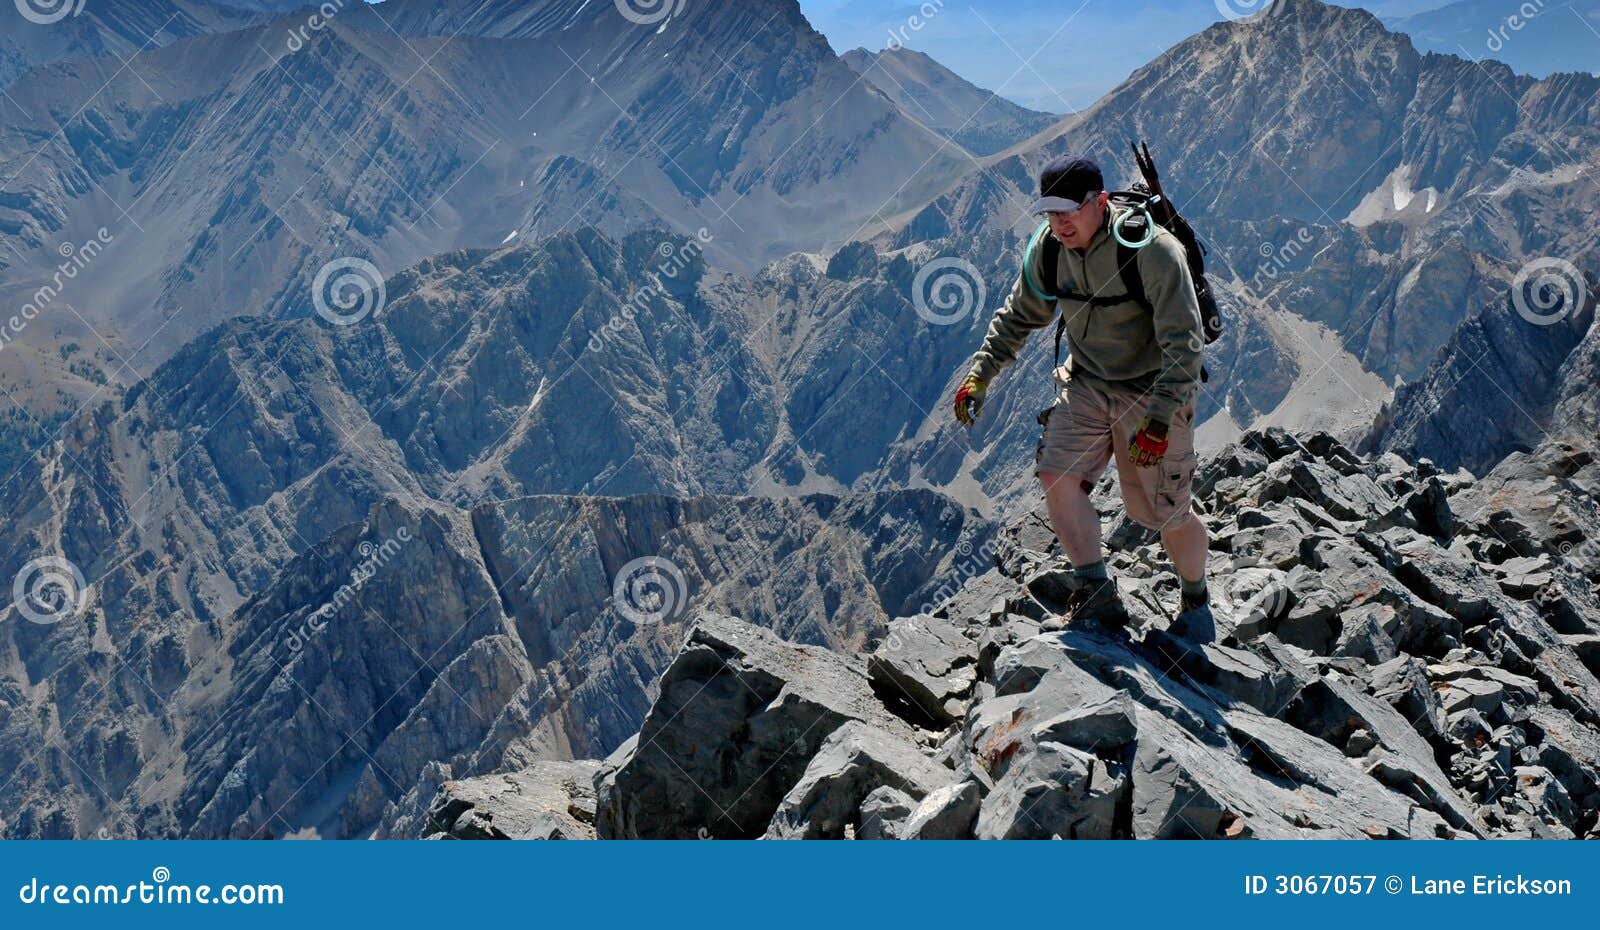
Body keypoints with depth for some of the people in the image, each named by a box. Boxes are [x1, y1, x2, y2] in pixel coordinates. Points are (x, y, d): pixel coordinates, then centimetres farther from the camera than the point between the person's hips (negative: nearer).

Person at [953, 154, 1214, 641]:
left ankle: (1196, 601, 30)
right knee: (1057, 474, -17)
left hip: (1153, 391, -5)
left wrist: (1159, 419, -30)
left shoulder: (1151, 249, -23)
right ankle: (1097, 597, -7)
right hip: (1086, 382, 5)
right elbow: (1017, 318, 11)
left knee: (1165, 513, 2)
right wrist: (980, 374, 0)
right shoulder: (1049, 251, -5)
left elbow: (1184, 343, -24)